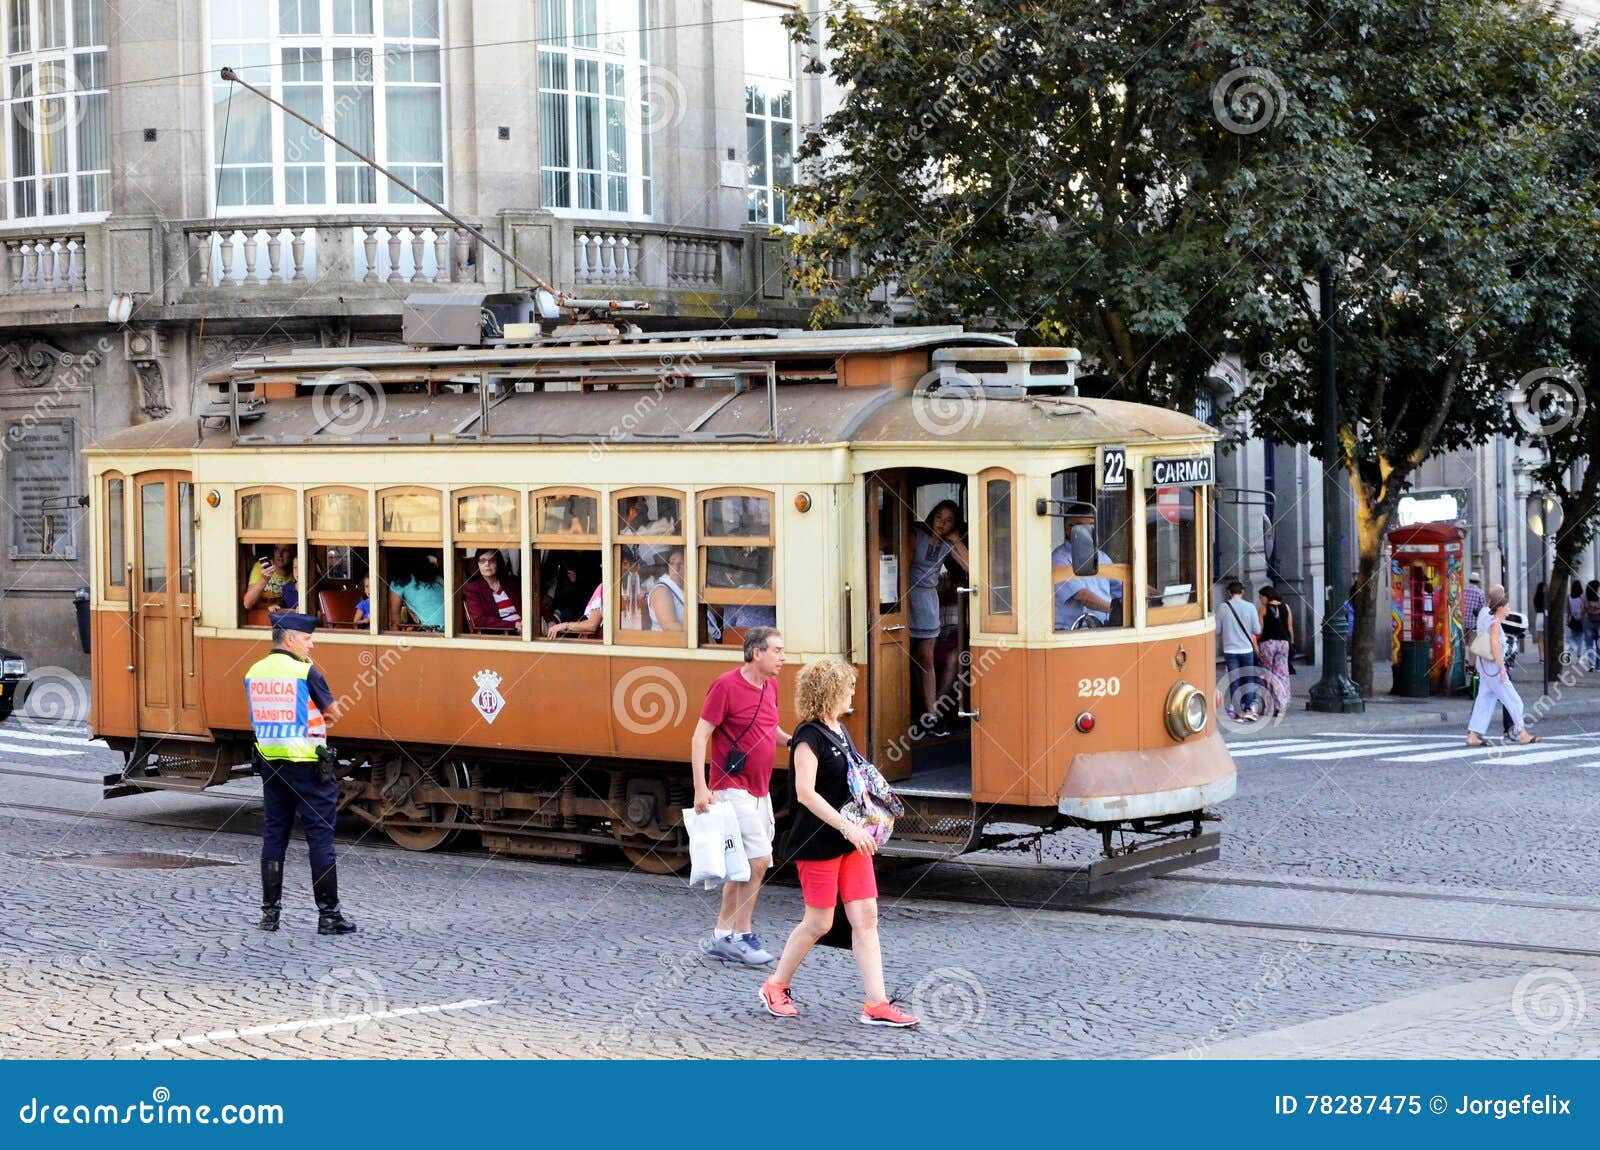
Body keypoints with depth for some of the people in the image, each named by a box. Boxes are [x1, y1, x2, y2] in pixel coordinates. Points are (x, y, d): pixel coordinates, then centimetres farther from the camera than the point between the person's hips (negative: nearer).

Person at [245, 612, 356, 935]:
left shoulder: (254, 673, 6)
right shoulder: (305, 672, -13)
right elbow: (333, 712, -4)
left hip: (270, 761, 6)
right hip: (309, 765, -6)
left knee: (273, 836, 12)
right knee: (320, 837, -1)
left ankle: (270, 912, 14)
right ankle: (328, 915, 1)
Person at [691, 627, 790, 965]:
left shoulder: (770, 687, 10)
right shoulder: (726, 686, -14)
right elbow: (700, 737, -14)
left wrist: (791, 741, 4)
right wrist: (701, 788, -20)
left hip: (760, 791, 9)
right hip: (734, 789, -9)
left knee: (743, 867, 11)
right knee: (758, 859, -14)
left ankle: (722, 936, 20)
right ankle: (743, 936, -4)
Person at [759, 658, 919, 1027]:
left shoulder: (839, 730, 12)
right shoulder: (809, 737, -14)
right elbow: (805, 792, -23)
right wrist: (848, 827, -26)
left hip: (853, 840, 8)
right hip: (818, 842, -8)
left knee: (866, 917, 2)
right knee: (819, 922, 1)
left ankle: (876, 1004, 1)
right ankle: (775, 986, 20)